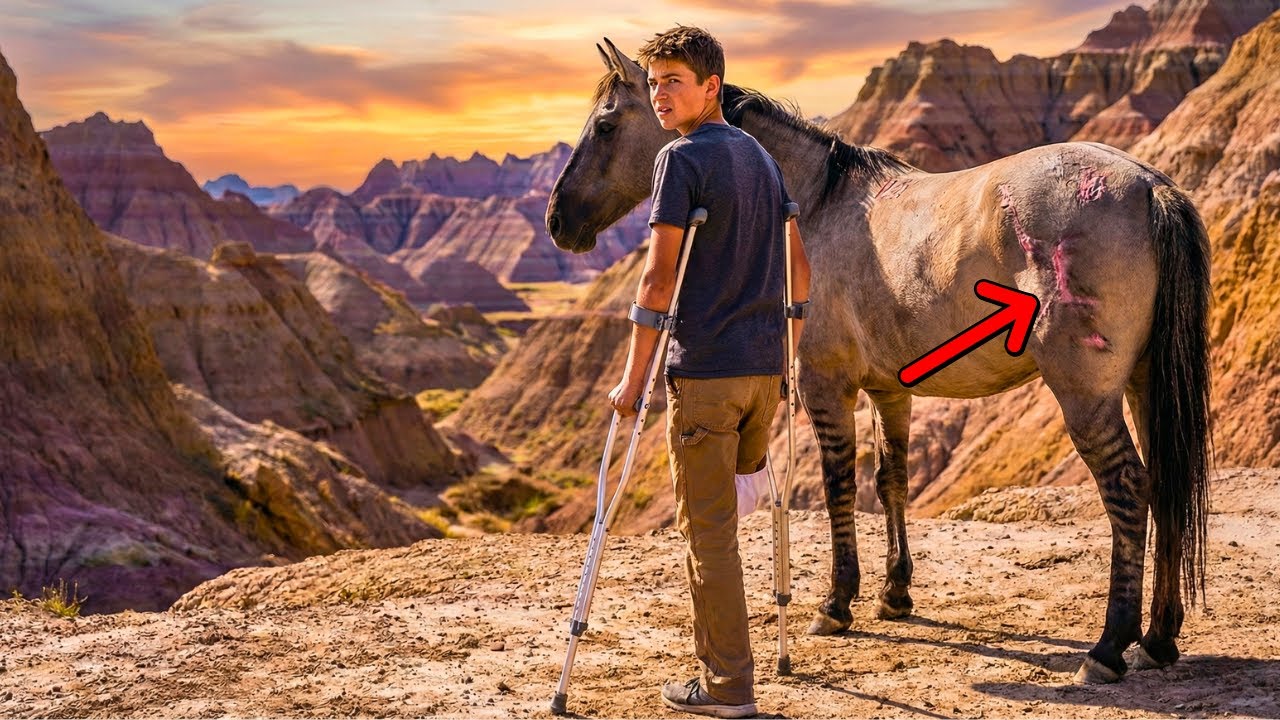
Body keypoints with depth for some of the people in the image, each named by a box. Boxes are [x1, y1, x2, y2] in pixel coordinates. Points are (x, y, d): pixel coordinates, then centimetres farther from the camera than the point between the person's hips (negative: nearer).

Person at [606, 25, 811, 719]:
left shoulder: (682, 158, -11)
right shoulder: (762, 158, 14)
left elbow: (660, 277, -15)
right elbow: (798, 269, 16)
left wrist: (633, 376, -11)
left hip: (704, 370, -8)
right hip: (763, 370, 8)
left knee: (707, 529, -1)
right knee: (729, 515, 19)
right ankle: (721, 663, 27)